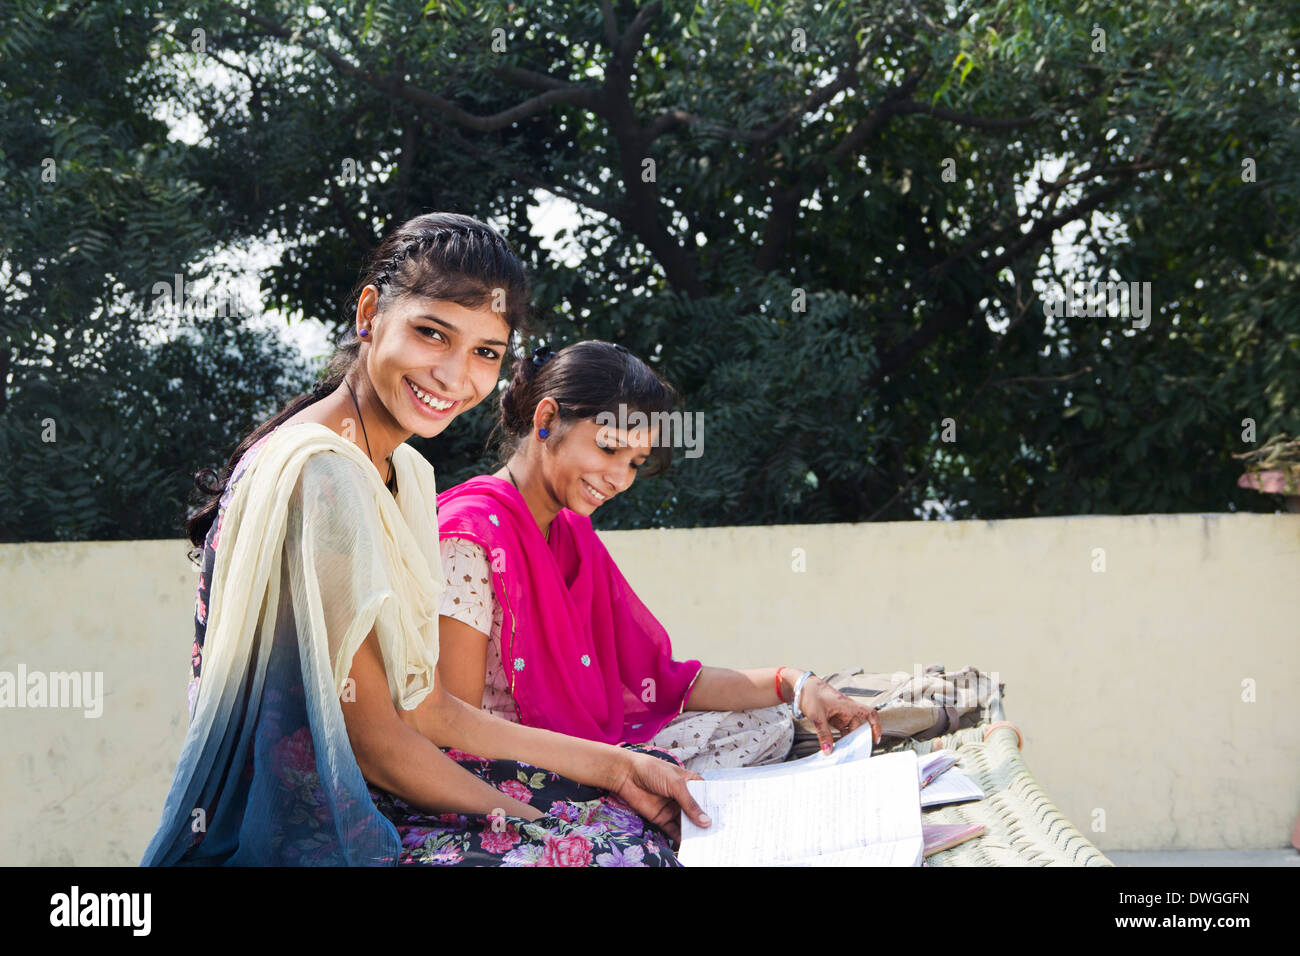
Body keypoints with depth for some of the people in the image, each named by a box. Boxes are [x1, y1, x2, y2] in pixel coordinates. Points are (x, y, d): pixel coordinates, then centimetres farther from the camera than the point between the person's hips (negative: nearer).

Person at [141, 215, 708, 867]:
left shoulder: (403, 471, 9)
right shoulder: (319, 477, -21)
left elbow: (424, 709, 10)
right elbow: (374, 743, -18)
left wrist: (614, 765, 9)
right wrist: (532, 822, -8)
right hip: (301, 832, -9)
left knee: (634, 810, 10)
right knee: (617, 846, -13)